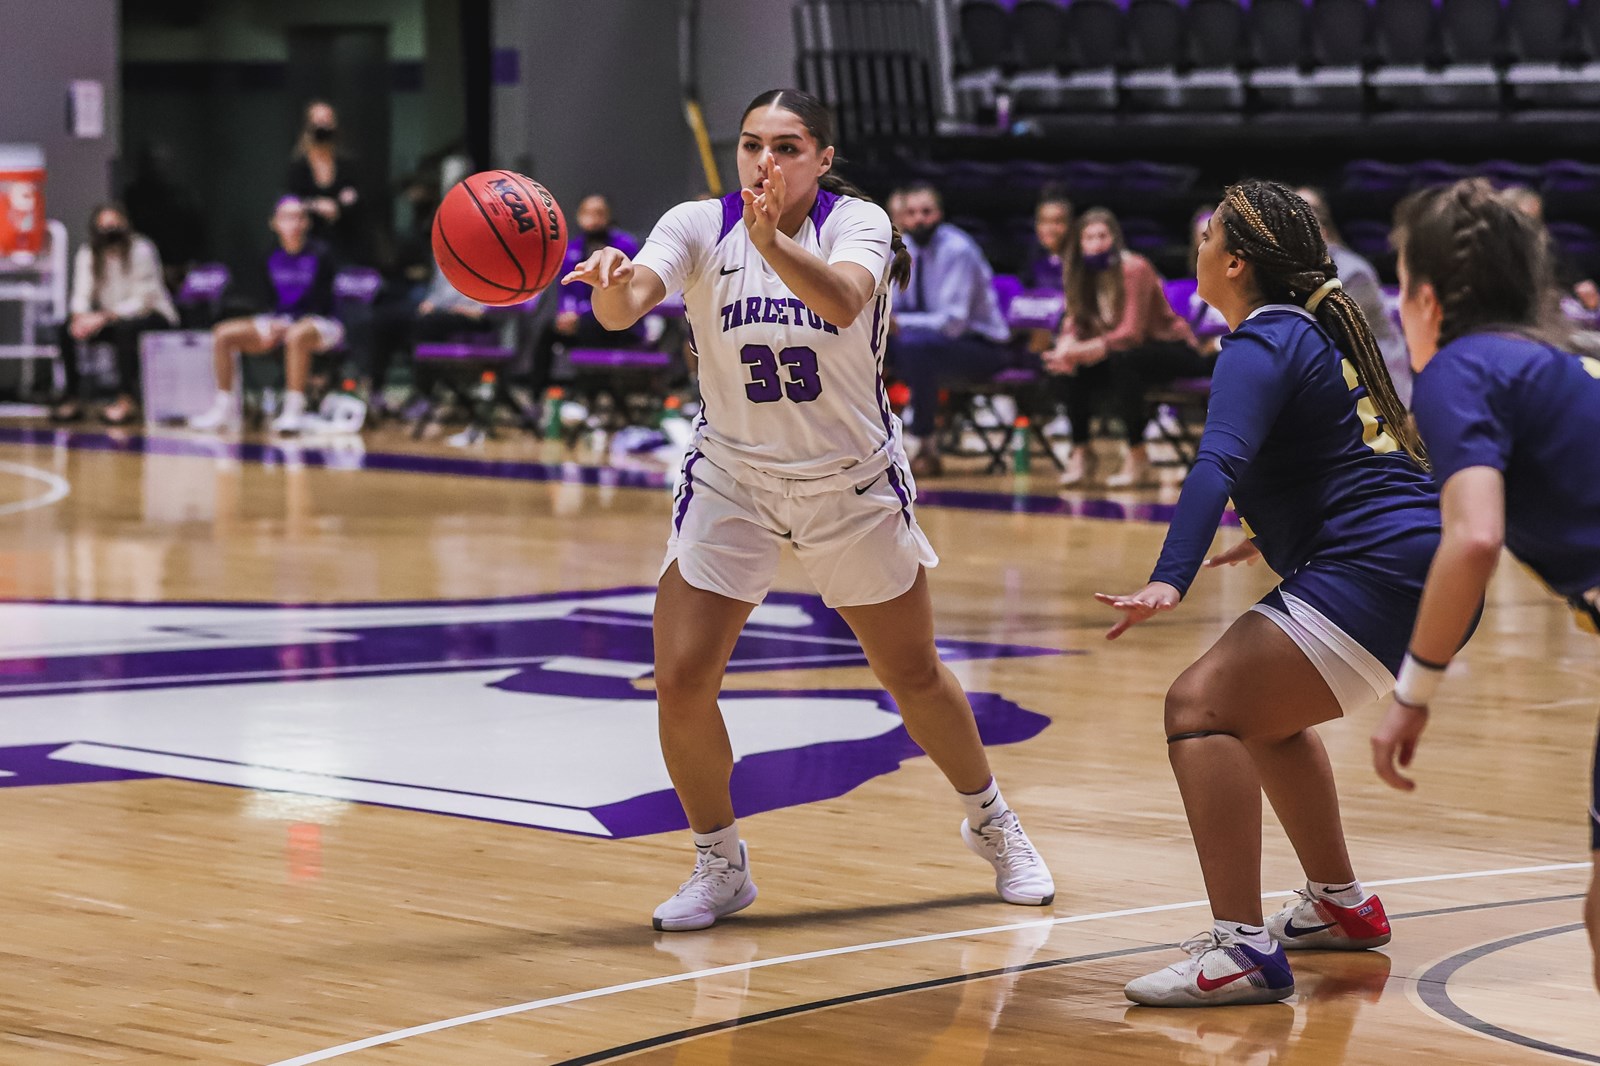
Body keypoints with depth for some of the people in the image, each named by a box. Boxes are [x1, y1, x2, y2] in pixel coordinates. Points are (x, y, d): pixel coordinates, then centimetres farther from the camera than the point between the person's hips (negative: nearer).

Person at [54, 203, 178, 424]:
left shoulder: (140, 250, -19)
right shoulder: (87, 254, -4)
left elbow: (143, 300, -21)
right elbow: (82, 294, -9)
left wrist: (105, 317, -32)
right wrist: (81, 316, -33)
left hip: (152, 316, -5)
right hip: (113, 318, 5)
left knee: (125, 327, -37)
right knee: (68, 329, -18)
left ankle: (127, 399, -29)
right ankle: (71, 396, -12)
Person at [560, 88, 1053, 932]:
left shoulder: (857, 224, -15)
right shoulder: (700, 228, -12)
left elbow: (843, 301, -38)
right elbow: (623, 307, -31)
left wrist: (773, 242, -57)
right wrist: (610, 278, -55)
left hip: (852, 483, -1)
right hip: (731, 477, 1)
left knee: (913, 675, 11)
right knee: (680, 683, -11)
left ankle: (991, 823, 38)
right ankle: (720, 866, 12)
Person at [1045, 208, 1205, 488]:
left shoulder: (1134, 269, -21)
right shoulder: (1084, 274, 1)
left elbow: (1131, 333, -27)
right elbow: (1074, 323, -4)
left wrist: (1086, 350, -39)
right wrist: (1066, 349, -28)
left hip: (1173, 348, -7)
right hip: (1122, 347, 7)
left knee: (1122, 361, -37)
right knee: (1070, 369, -16)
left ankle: (1138, 457, -27)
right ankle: (1081, 450, -1)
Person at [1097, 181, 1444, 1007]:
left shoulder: (1261, 343, -9)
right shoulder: (1319, 328, 20)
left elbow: (1218, 465, -27)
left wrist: (1170, 582, -40)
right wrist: (1279, 536, 51)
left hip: (1374, 571, -11)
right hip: (1417, 560, 11)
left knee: (1203, 705, -18)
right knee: (1263, 711, 28)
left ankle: (1243, 949, -27)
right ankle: (1339, 905, 37)